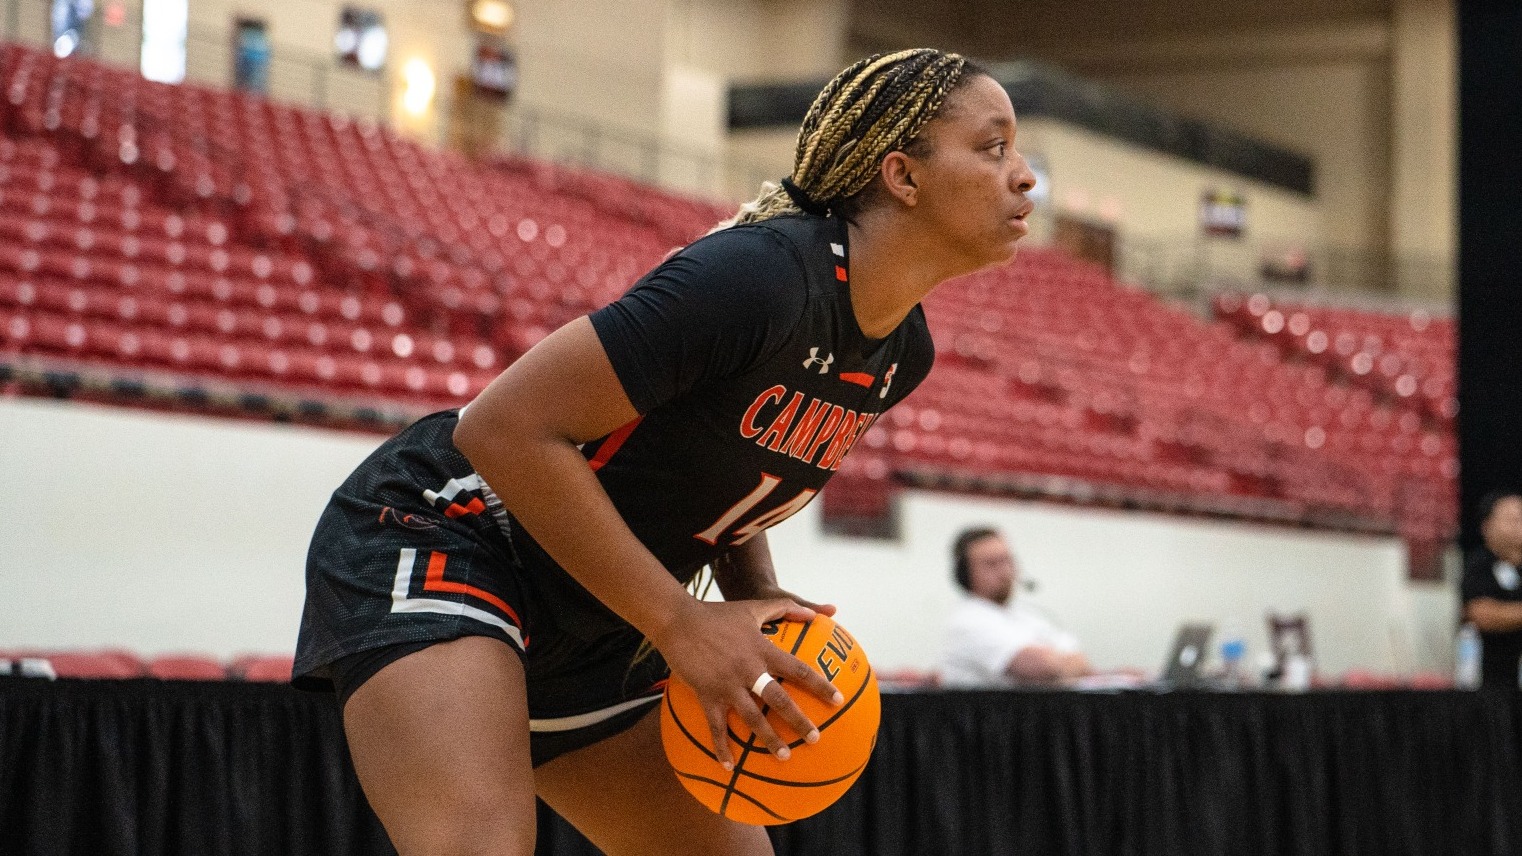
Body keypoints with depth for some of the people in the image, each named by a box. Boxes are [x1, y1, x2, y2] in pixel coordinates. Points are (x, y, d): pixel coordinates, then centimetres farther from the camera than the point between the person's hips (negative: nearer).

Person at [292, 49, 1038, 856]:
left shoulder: (902, 351, 1)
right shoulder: (760, 275, -26)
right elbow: (505, 427, -27)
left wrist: (755, 595, -3)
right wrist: (680, 623, -26)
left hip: (592, 630, 9)